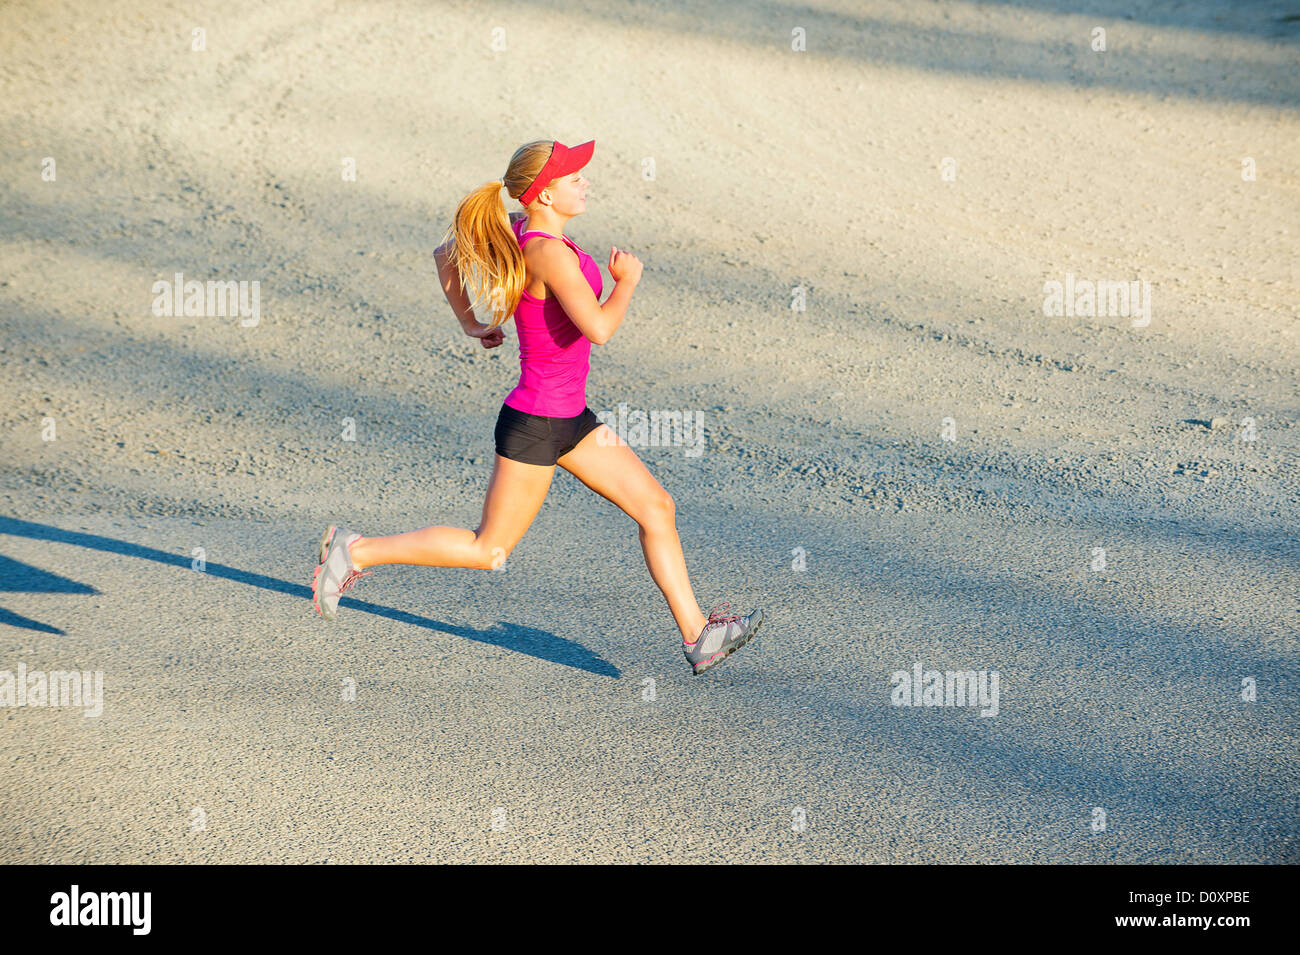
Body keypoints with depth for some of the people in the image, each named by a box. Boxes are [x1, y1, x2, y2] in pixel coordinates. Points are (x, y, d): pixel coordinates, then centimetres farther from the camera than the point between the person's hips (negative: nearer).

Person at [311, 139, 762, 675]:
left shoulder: (518, 230, 4)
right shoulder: (548, 251, -23)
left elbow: (444, 255, 16)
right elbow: (598, 329, -32)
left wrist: (468, 323, 22)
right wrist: (626, 279, -14)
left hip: (569, 419, 10)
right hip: (534, 425, -10)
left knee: (656, 506, 7)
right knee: (489, 551, 4)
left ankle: (697, 635, 12)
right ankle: (355, 551, 15)